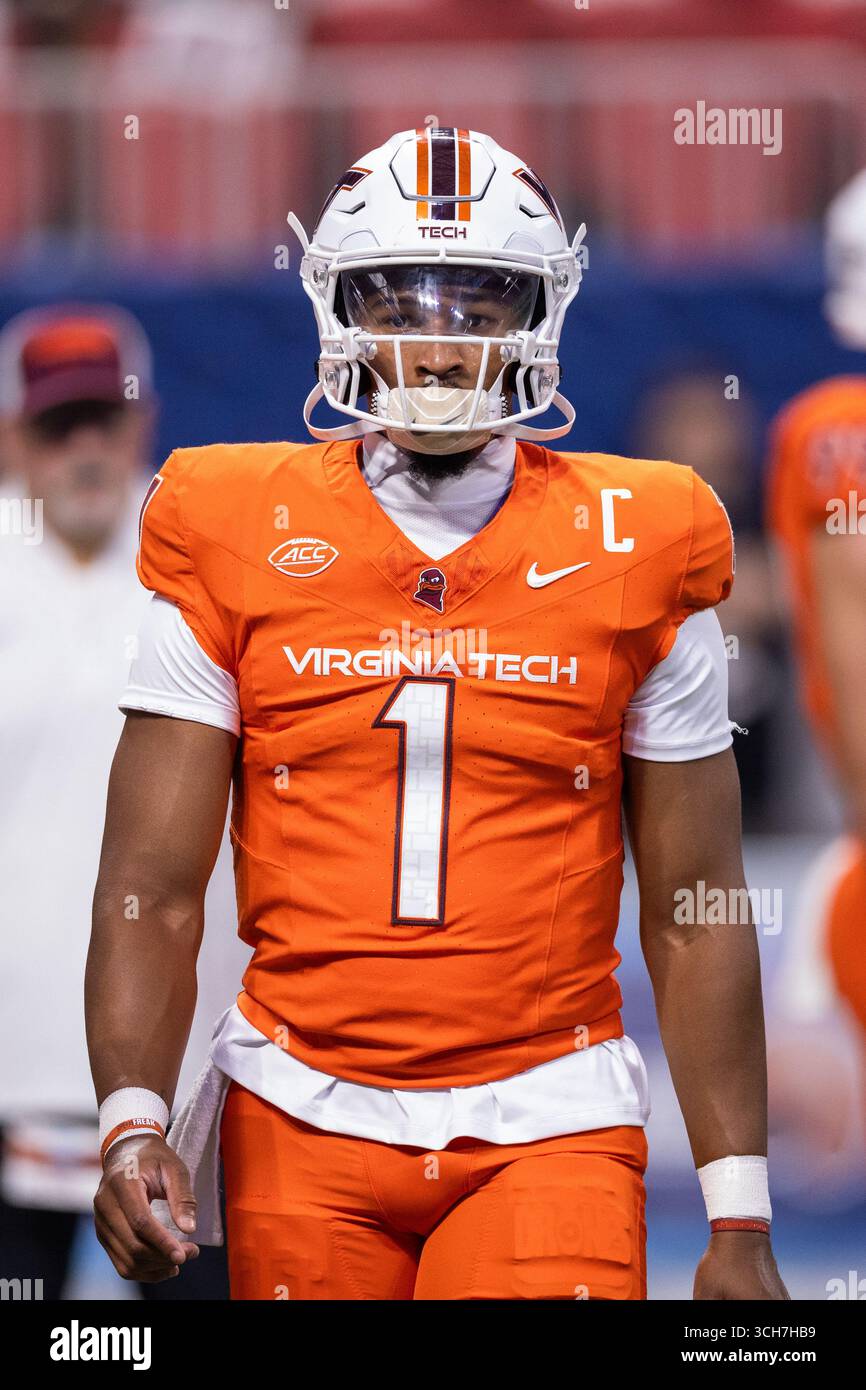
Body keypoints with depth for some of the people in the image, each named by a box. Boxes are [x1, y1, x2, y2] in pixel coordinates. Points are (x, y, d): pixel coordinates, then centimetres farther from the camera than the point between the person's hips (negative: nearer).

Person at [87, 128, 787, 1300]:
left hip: (544, 1121, -1)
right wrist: (131, 1121, -16)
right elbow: (153, 883, 0)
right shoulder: (238, 545, 2)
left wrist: (740, 1217, 0)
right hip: (305, 1121, 1)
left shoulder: (633, 557, 2)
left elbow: (695, 912, 4)